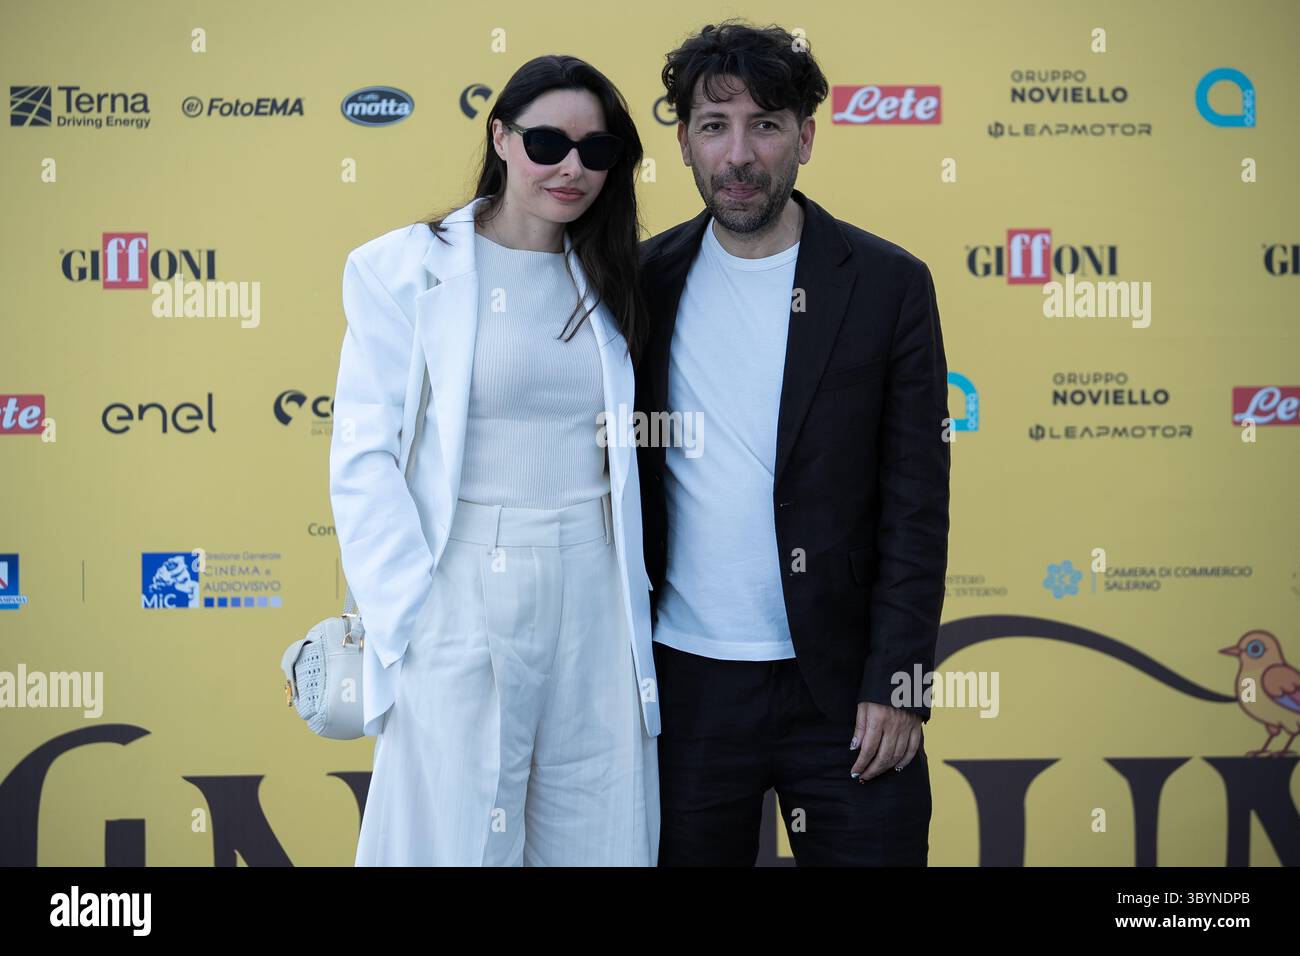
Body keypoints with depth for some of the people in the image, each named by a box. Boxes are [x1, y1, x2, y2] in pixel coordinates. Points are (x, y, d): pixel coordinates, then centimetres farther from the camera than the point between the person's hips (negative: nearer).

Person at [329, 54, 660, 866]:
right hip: (462, 595, -4)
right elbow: (363, 457, -7)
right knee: (458, 836, 4)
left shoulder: (608, 282, 12)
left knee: (595, 833, 10)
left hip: (597, 598, 4)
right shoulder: (405, 269, -3)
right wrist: (409, 615, -13)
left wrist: (638, 587, 5)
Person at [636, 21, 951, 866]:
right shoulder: (646, 281, 3)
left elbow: (917, 503, -4)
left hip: (843, 682, -1)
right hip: (686, 682, 2)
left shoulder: (889, 286, -2)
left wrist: (897, 683, -9)